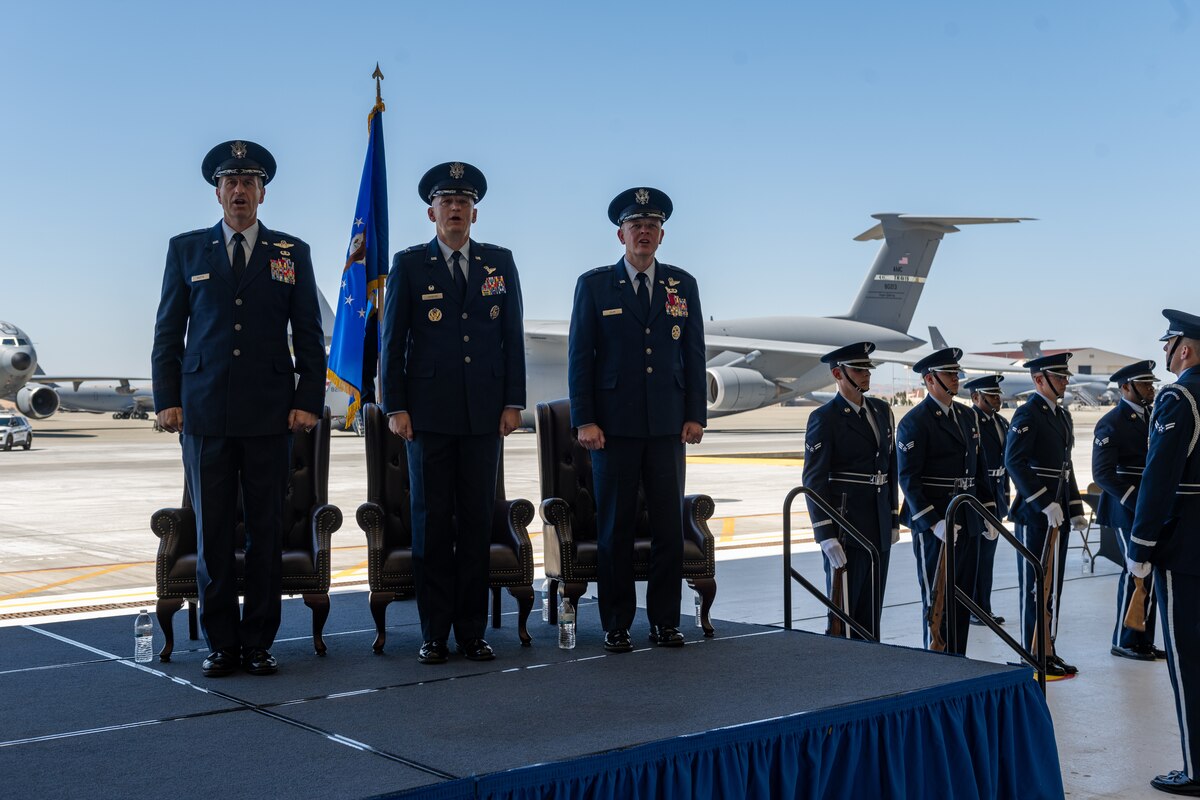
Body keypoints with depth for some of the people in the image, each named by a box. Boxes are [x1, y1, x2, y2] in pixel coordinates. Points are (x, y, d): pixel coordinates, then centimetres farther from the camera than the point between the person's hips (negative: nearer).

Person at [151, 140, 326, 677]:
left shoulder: (292, 254, 10)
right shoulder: (186, 250, 10)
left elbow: (309, 336, 8)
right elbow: (168, 331, 10)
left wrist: (308, 401, -1)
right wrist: (166, 400, 1)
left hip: (269, 413, 0)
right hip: (205, 412, 0)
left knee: (267, 531, 2)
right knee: (212, 532, 3)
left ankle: (260, 642, 11)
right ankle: (221, 643, 13)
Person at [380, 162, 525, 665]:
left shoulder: (500, 263, 10)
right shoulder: (409, 265, 5)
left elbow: (513, 336, 9)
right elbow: (392, 340, 3)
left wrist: (513, 402, 2)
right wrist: (395, 407, -4)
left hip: (483, 414, 2)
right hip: (428, 412, -2)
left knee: (477, 519, 4)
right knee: (431, 519, 2)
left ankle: (473, 632, 12)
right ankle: (434, 634, 9)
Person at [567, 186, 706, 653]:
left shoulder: (683, 286, 10)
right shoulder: (594, 285, 4)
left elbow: (694, 354, 11)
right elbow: (579, 356, 1)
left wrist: (695, 415, 3)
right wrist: (584, 420, -6)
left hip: (667, 426, 2)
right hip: (614, 426, -2)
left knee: (670, 526, 3)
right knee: (615, 527, 2)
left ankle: (665, 621, 14)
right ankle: (616, 625, 11)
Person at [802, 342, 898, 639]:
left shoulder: (881, 410, 12)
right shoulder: (824, 419, -8)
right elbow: (814, 481, -12)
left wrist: (894, 519, 14)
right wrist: (826, 536, -18)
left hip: (879, 527, 6)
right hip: (846, 526, -6)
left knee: (871, 610, 11)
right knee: (843, 607, 1)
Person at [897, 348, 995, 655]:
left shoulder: (967, 416, 13)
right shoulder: (914, 422, -10)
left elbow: (979, 469, 18)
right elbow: (908, 478, -15)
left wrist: (988, 513, 11)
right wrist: (933, 522, -21)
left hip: (967, 523, 7)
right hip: (933, 524, -7)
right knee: (937, 602, 0)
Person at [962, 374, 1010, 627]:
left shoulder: (1002, 423, 14)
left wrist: (1005, 497, 17)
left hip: (995, 499, 8)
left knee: (987, 555, 12)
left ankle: (983, 608, 18)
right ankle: (970, 610, 7)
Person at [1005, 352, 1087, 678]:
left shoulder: (1062, 415, 16)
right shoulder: (1028, 414, -12)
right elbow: (1014, 462, -21)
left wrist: (1076, 509, 16)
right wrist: (1045, 504, -23)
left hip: (1056, 512, 9)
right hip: (1034, 514, -9)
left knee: (1052, 584, 13)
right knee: (1036, 585, -2)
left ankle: (1047, 650, 21)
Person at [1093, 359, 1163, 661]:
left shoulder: (1152, 417, 14)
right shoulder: (1112, 423, -9)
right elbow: (1102, 473, -15)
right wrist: (1135, 501, -20)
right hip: (1127, 509, -7)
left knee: (1149, 569, 9)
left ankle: (1143, 639, 18)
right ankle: (1124, 641, 6)